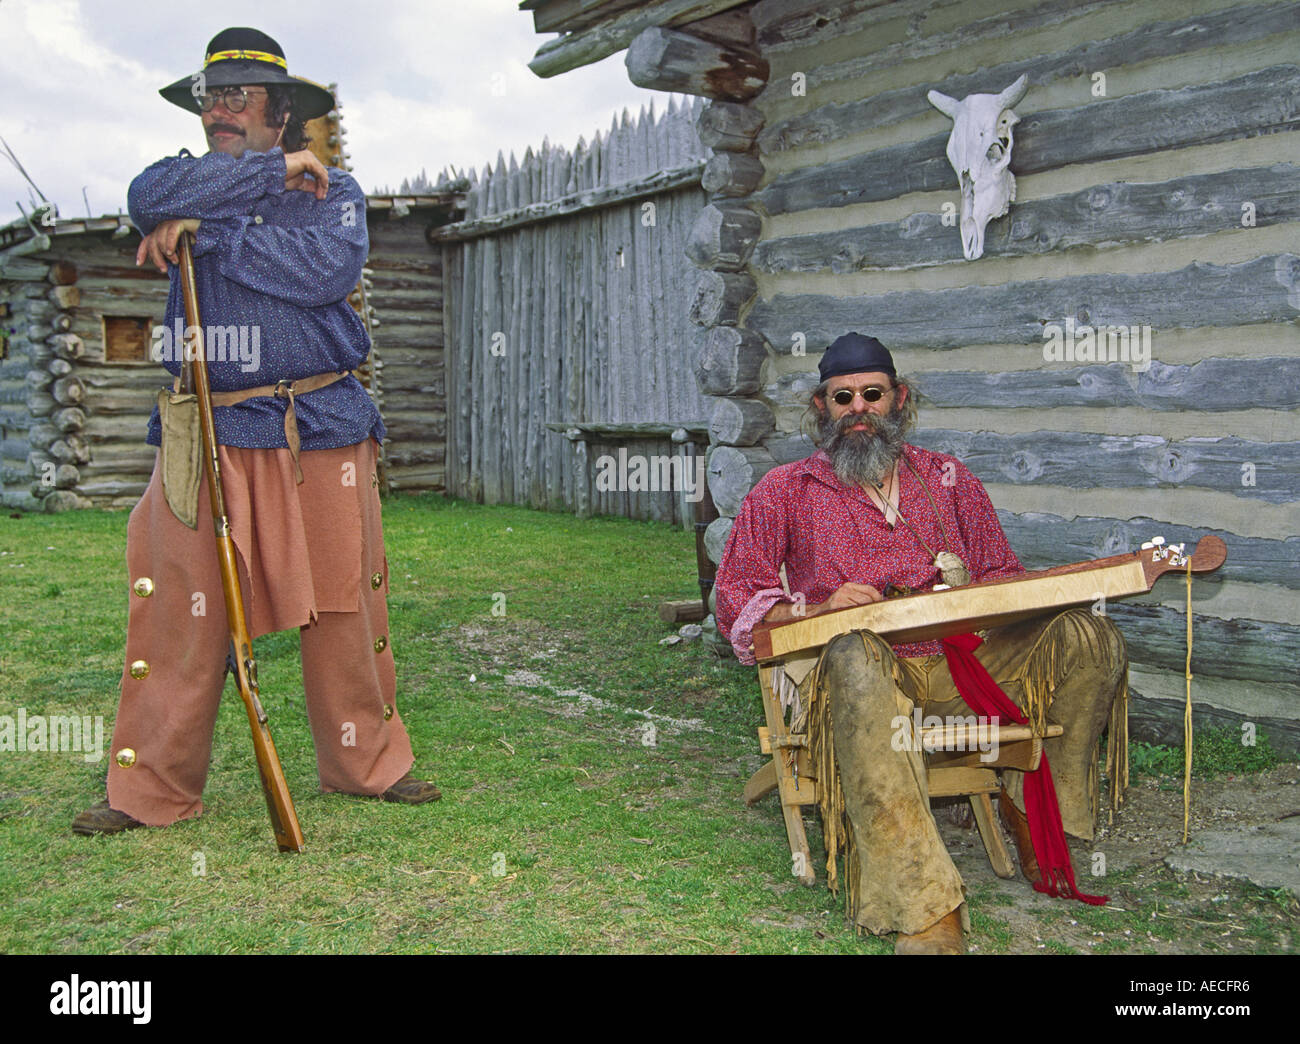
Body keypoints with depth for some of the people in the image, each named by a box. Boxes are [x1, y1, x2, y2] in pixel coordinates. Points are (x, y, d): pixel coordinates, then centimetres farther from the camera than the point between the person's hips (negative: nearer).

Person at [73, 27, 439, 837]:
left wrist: (210, 232, -14)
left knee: (343, 604, 4)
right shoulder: (194, 186, 14)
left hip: (320, 433, -1)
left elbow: (330, 269, -14)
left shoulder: (333, 192, 9)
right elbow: (151, 197, -11)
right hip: (208, 435, 1)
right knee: (181, 611, -2)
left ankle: (366, 762, 21)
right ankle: (154, 791, 9)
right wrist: (271, 171, -10)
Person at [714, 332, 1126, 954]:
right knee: (857, 658, -42)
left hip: (959, 665, 4)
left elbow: (1005, 579, 23)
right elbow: (735, 602, 6)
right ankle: (926, 915, -49)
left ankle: (1029, 800, 4)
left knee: (1091, 641, -17)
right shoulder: (784, 492, 10)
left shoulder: (948, 479, 19)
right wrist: (818, 611, -12)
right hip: (862, 667, -3)